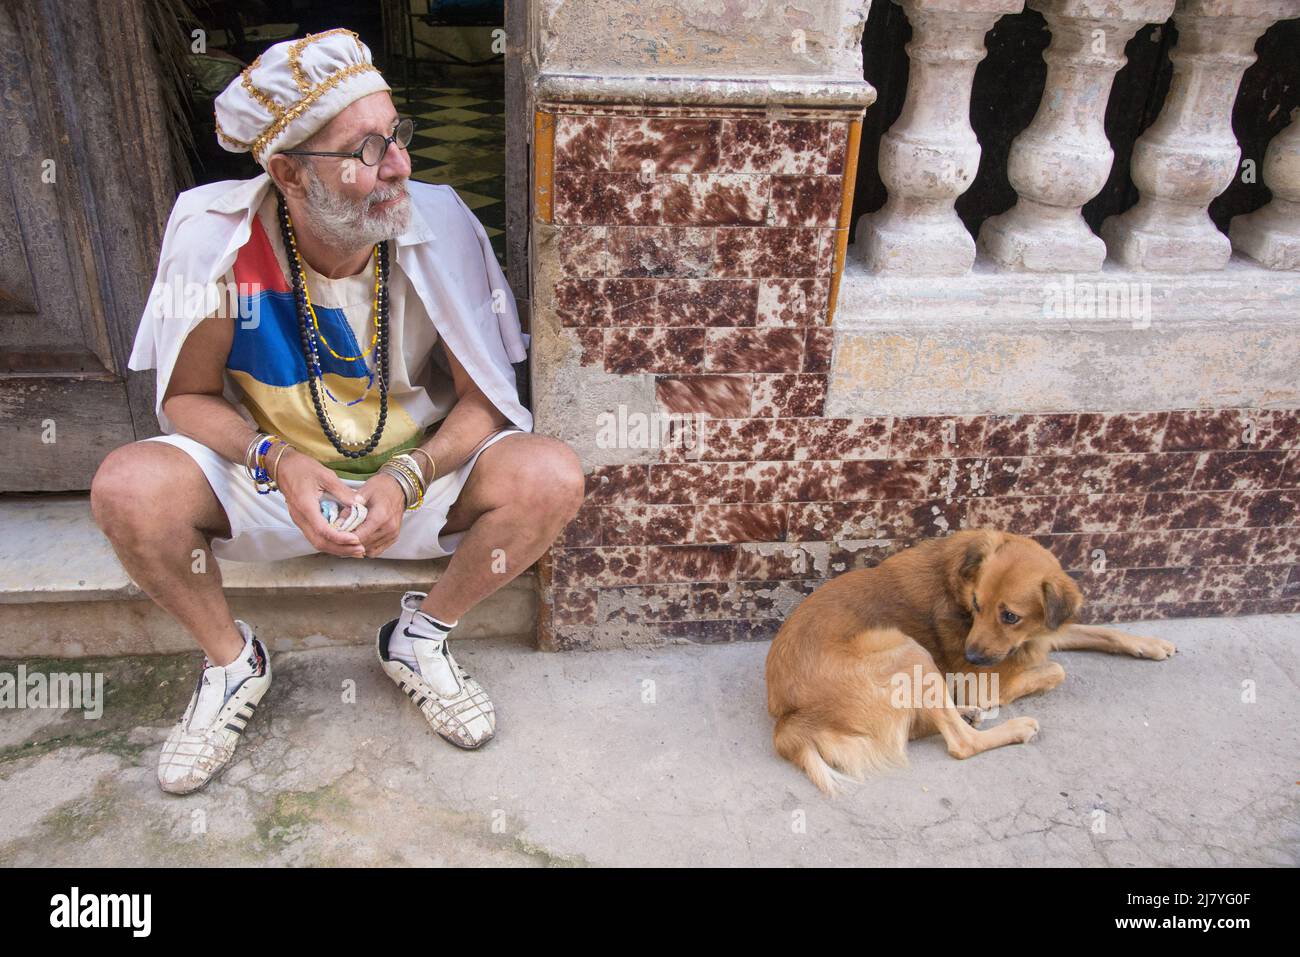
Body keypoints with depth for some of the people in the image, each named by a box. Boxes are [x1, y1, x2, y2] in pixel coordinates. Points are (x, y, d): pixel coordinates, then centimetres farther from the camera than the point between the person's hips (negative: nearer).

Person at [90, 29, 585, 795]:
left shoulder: (440, 228, -17)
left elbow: (482, 400, -11)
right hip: (270, 476, 0)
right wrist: (278, 462, -26)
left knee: (551, 477, -26)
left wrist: (407, 480, -28)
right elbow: (189, 395, -6)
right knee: (128, 487, -27)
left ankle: (420, 638, 1)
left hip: (420, 475, 0)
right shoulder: (219, 239, -18)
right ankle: (232, 662, 3)